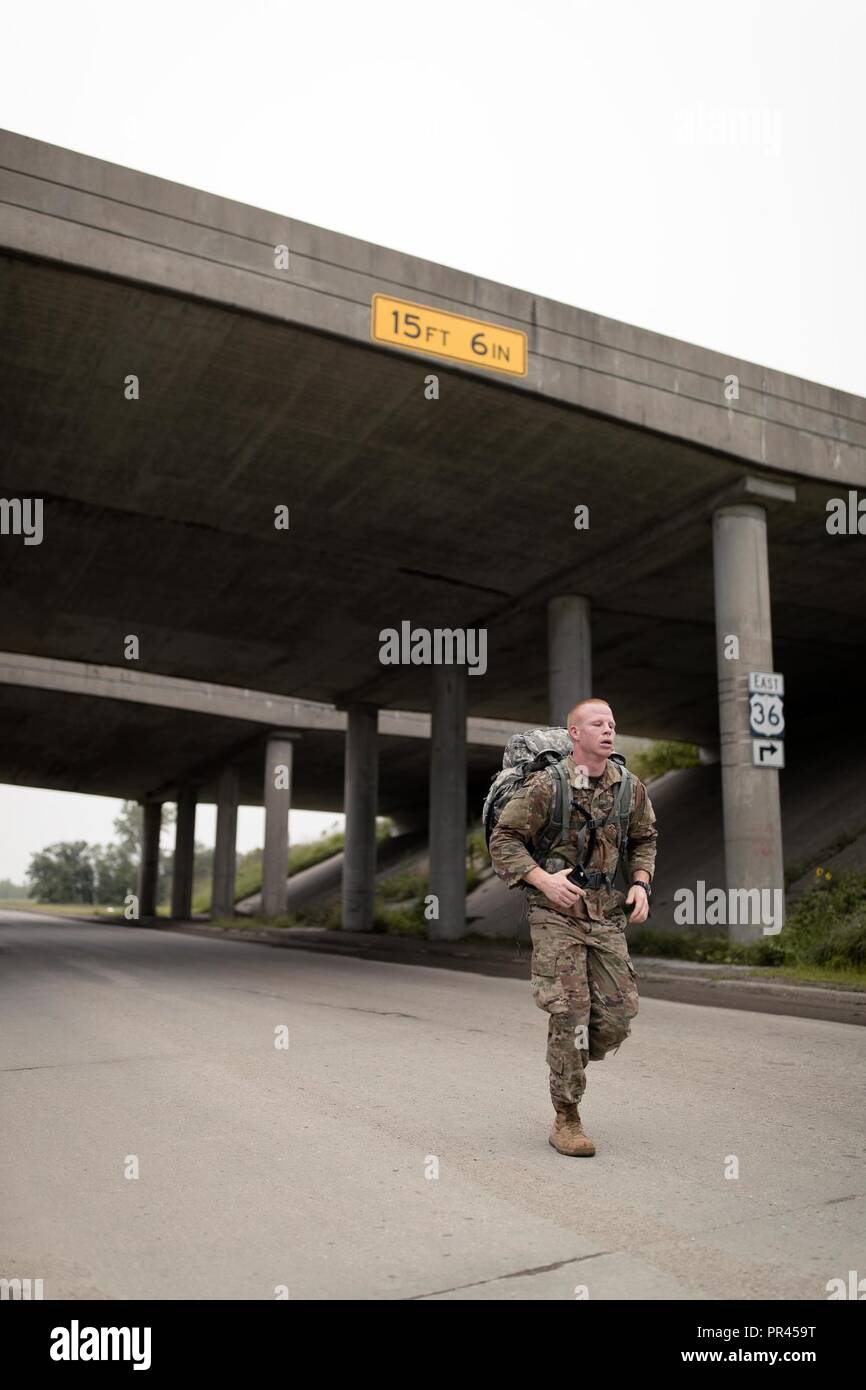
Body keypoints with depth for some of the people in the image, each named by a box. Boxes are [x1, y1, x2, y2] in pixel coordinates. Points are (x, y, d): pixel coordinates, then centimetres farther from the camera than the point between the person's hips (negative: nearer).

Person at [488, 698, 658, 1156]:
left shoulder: (630, 787, 4)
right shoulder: (545, 785, -10)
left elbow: (645, 839, 19)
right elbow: (503, 841, -7)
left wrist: (641, 883, 3)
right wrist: (543, 879, -20)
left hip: (608, 916, 5)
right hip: (557, 915, -4)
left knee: (618, 1015, 2)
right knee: (570, 1014, -6)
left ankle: (567, 1062, 33)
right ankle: (566, 1120, 9)